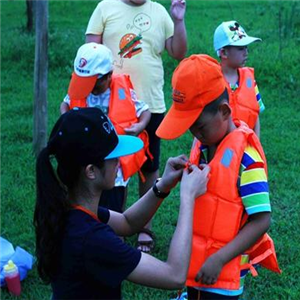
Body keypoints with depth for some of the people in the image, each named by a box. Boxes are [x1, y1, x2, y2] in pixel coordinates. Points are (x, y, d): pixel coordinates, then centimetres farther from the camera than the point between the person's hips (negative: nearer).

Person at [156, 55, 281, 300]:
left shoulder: (245, 155, -22)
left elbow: (261, 220, -22)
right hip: (196, 261, 7)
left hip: (222, 271, -7)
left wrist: (220, 258, -25)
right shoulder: (203, 144, 1)